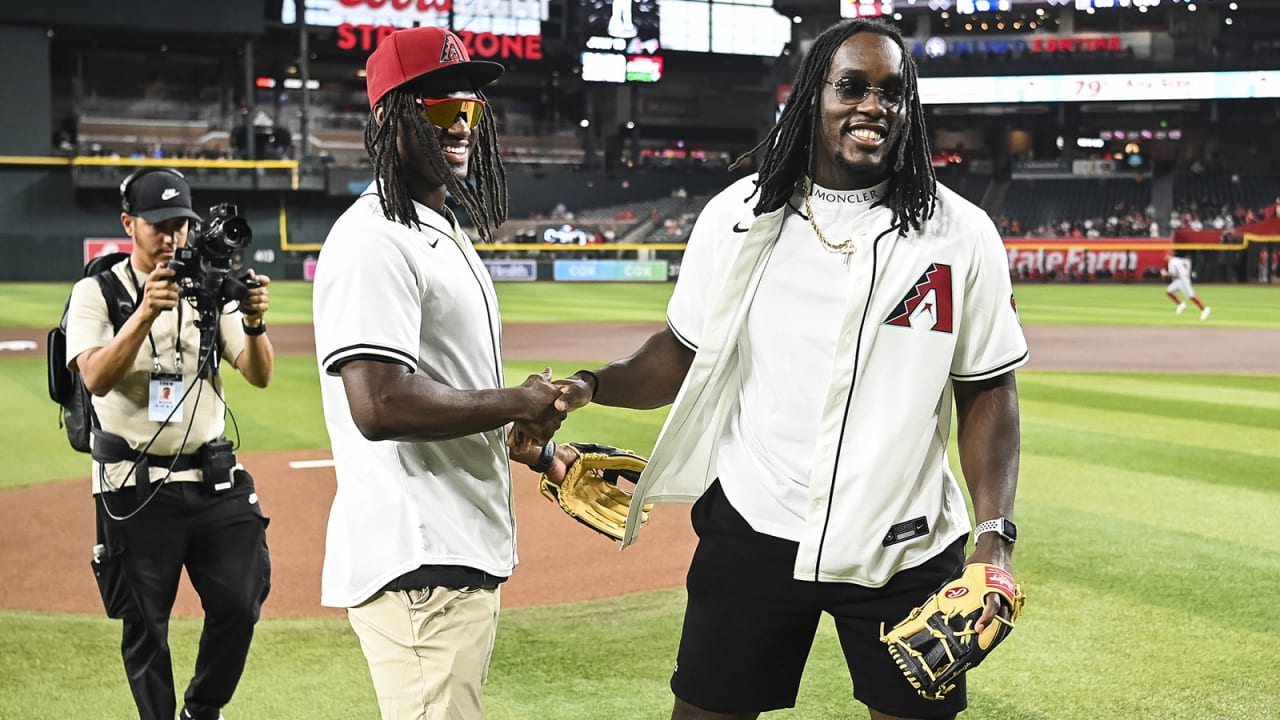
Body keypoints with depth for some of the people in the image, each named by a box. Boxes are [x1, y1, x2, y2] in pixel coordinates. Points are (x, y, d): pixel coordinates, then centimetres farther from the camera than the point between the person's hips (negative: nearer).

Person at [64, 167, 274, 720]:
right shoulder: (96, 293, -1)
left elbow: (260, 375, 0)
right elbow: (96, 377, -17)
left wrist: (253, 323, -21)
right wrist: (147, 311, -29)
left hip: (213, 479, 3)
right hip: (134, 487, -3)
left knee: (240, 603, 0)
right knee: (145, 623, 4)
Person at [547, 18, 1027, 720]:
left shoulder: (962, 234, -1)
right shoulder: (738, 216, 1)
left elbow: (986, 393, 3)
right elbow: (686, 352, 9)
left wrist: (994, 534, -7)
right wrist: (590, 386, -9)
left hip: (907, 550, 0)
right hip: (751, 531, 1)